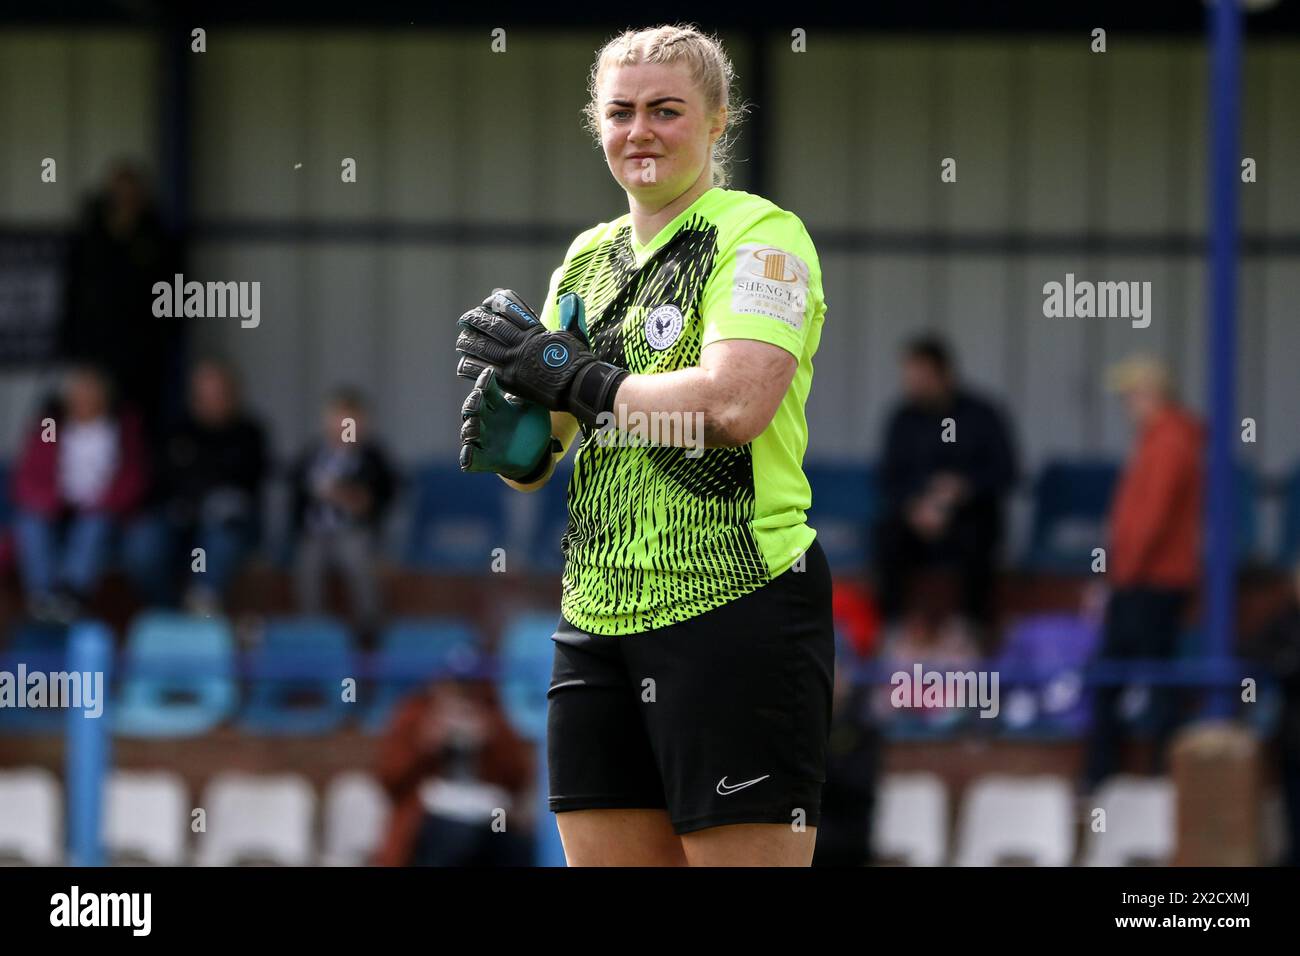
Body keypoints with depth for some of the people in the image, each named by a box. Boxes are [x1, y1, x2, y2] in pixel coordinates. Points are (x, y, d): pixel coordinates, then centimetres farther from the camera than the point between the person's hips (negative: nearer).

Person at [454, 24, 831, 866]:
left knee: (742, 855, -7)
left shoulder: (759, 235, -4)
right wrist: (515, 445, -4)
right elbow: (540, 461, 20)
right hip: (598, 622, 7)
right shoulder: (587, 257, 17)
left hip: (735, 611, -7)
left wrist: (573, 376, -12)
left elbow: (735, 403, -21)